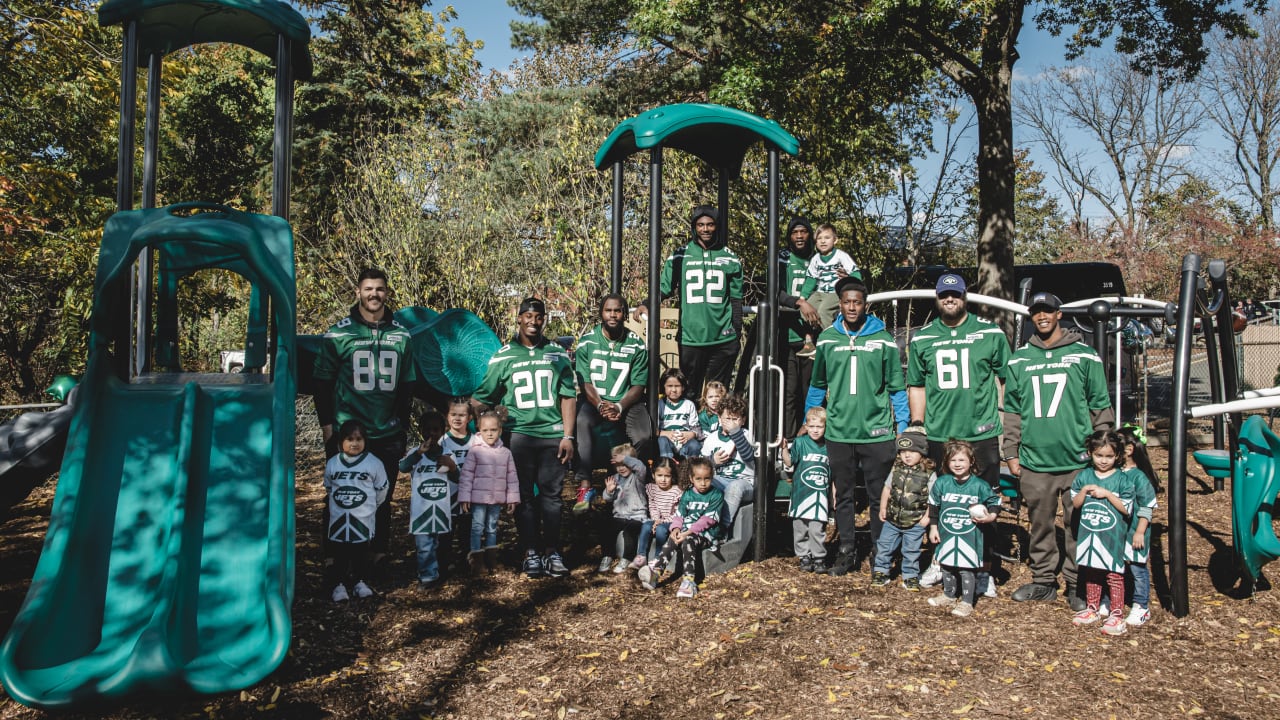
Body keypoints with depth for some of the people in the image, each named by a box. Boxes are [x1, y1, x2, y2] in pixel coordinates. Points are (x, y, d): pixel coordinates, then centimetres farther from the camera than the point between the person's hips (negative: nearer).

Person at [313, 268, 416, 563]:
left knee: (383, 497, 9)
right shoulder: (338, 333, -1)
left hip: (389, 435, 3)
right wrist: (327, 426, -4)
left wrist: (403, 424, 13)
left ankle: (379, 553, 23)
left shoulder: (401, 335, 8)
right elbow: (323, 383, 1)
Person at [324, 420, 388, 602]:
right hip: (339, 517, 1)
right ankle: (338, 584, 17)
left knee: (361, 551, 10)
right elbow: (328, 488, 14)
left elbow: (381, 490, 4)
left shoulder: (374, 463, -7)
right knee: (340, 553, 6)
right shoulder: (332, 463, -1)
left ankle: (359, 581, 25)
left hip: (363, 518, -1)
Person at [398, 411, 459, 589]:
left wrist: (452, 467, -18)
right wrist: (420, 452, -37)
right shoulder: (415, 453, -4)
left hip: (441, 508, 3)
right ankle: (428, 576, 6)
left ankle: (434, 574, 32)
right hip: (421, 509, -3)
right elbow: (403, 467, -23)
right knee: (424, 546, -6)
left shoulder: (447, 455, 2)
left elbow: (456, 480, 3)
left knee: (439, 543, 15)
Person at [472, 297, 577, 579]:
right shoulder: (503, 357, 7)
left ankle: (551, 551, 10)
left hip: (553, 435, 1)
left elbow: (568, 396, 8)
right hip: (518, 435, -1)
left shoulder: (558, 354, 10)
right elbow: (483, 398, 9)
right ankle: (531, 552, 9)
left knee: (551, 494, 2)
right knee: (524, 495, 2)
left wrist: (567, 436, 2)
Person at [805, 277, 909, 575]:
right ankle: (847, 551, 22)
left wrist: (902, 427, -1)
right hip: (838, 431, 2)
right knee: (843, 495, 11)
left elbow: (896, 387, 3)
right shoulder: (827, 339, 5)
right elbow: (818, 385, 14)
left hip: (876, 432, -2)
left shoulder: (883, 339, -1)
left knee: (879, 496, 6)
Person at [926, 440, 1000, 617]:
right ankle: (949, 596, 34)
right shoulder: (941, 483, -1)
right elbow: (933, 506, 7)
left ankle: (967, 603, 9)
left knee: (967, 569, -2)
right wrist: (933, 527, 8)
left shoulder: (979, 486, -7)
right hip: (946, 534, 3)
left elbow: (995, 501, 6)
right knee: (947, 566, 16)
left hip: (969, 536, -3)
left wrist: (990, 516, -10)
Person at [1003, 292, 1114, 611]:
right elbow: (1012, 412, 12)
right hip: (1034, 462, 2)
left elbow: (1101, 408, 5)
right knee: (1040, 525, 10)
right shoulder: (1019, 360, 9)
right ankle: (1043, 581, 22)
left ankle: (1077, 585, 14)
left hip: (1078, 461, -2)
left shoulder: (1085, 356, 3)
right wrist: (1011, 453, 8)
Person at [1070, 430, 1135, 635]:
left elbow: (1127, 509, -10)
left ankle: (1117, 614, 8)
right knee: (1091, 573, 15)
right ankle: (1092, 609, 29)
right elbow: (1075, 504, 3)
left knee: (1114, 575, 1)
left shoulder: (1122, 479, -7)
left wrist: (1107, 494, -18)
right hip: (1088, 534, 4)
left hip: (1112, 536, -4)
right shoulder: (1084, 476, 3)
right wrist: (1084, 491, -14)